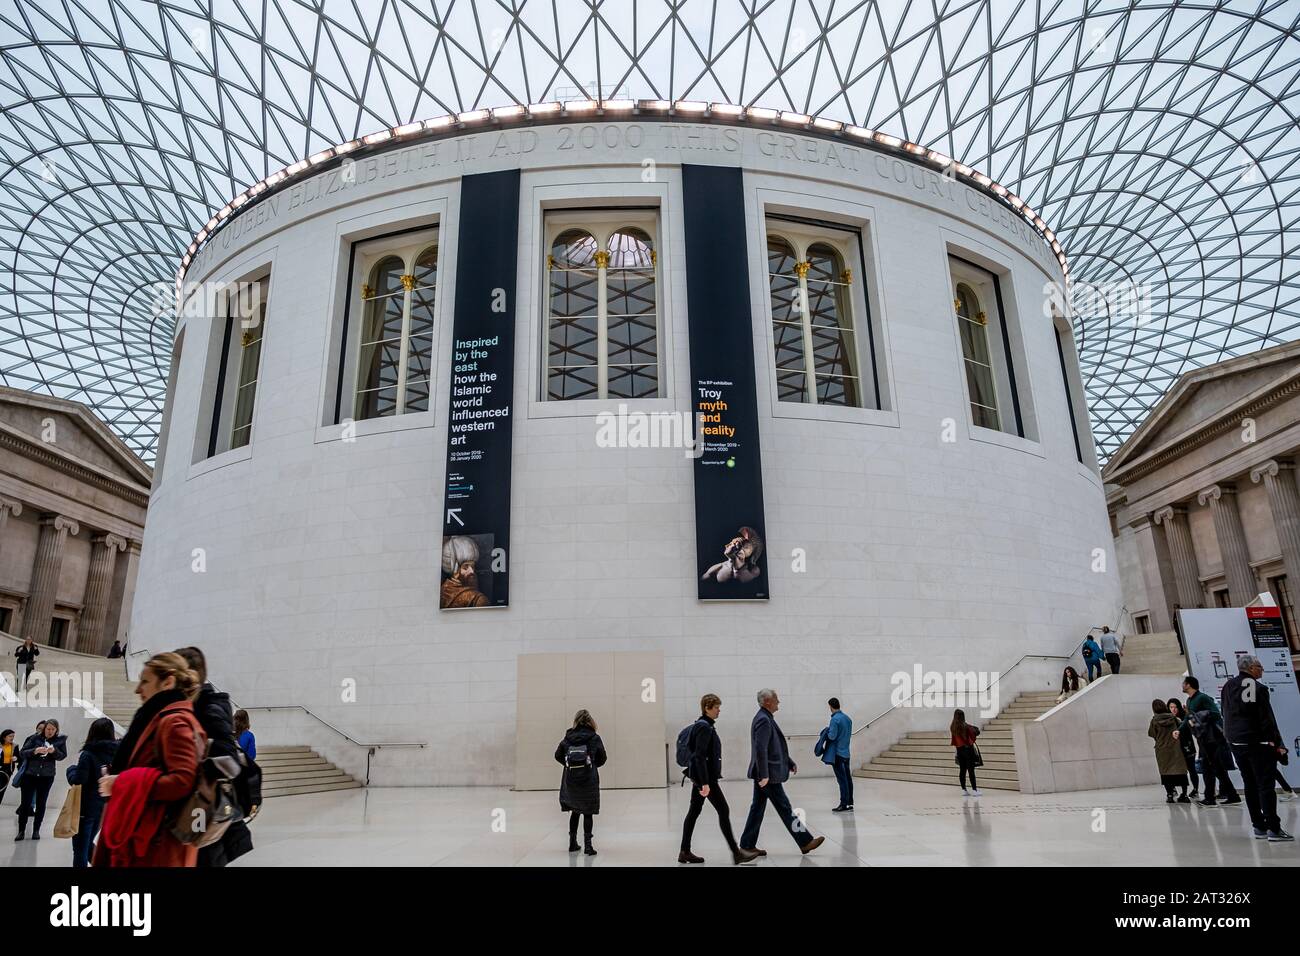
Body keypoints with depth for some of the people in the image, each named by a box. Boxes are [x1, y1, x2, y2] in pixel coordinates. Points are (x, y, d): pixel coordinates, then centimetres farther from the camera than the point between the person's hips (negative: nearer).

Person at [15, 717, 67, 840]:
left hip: (46, 777, 1)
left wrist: (54, 751, -22)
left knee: (41, 804, 7)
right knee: (25, 803, 0)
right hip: (29, 775, -1)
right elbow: (22, 752, -6)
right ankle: (21, 831, 12)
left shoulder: (60, 739, -2)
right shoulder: (35, 738, -5)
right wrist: (35, 751, -25)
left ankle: (36, 830, 18)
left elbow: (63, 756, -2)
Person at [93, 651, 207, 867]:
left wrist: (123, 784, -19)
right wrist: (117, 776, 11)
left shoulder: (175, 722, -15)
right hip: (143, 836, 10)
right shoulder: (160, 719, 16)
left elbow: (182, 781, -26)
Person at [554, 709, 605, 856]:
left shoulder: (568, 737, 1)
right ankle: (587, 844, 1)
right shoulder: (595, 738, -4)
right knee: (587, 813, 6)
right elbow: (602, 759, 1)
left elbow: (558, 756, 2)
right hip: (589, 779, -3)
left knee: (575, 810, 17)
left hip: (570, 778, 3)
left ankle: (573, 843, 23)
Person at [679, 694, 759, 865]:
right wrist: (705, 783, -24)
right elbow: (700, 756, -22)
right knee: (723, 811, -4)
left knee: (694, 812, 11)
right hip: (705, 776, -10)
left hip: (700, 776, 10)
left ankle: (685, 852, 16)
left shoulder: (701, 725, 12)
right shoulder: (705, 727, -17)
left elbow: (689, 746, 19)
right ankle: (736, 853, 1)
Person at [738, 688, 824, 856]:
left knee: (757, 808, 12)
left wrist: (789, 763, 20)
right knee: (784, 808, 0)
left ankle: (747, 845, 16)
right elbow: (761, 749, -24)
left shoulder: (765, 718, 14)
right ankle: (805, 842, 9)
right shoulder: (764, 720, -18)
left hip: (764, 774, 10)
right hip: (768, 774, -10)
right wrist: (764, 775, -25)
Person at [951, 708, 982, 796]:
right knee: (971, 770, -3)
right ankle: (974, 790, -4)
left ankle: (964, 790, 12)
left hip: (959, 749, 5)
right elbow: (975, 732, -16)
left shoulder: (952, 727, 1)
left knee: (962, 770, 10)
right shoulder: (965, 726, -15)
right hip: (968, 748, -5)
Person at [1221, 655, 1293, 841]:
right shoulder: (1259, 688, -11)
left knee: (1250, 785, 11)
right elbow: (1267, 719, -14)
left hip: (1236, 742, 6)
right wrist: (1277, 743, -10)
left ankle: (1259, 827, 15)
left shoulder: (1228, 686, 10)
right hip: (1258, 742, -6)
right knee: (1266, 785, -5)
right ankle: (1273, 829, -6)